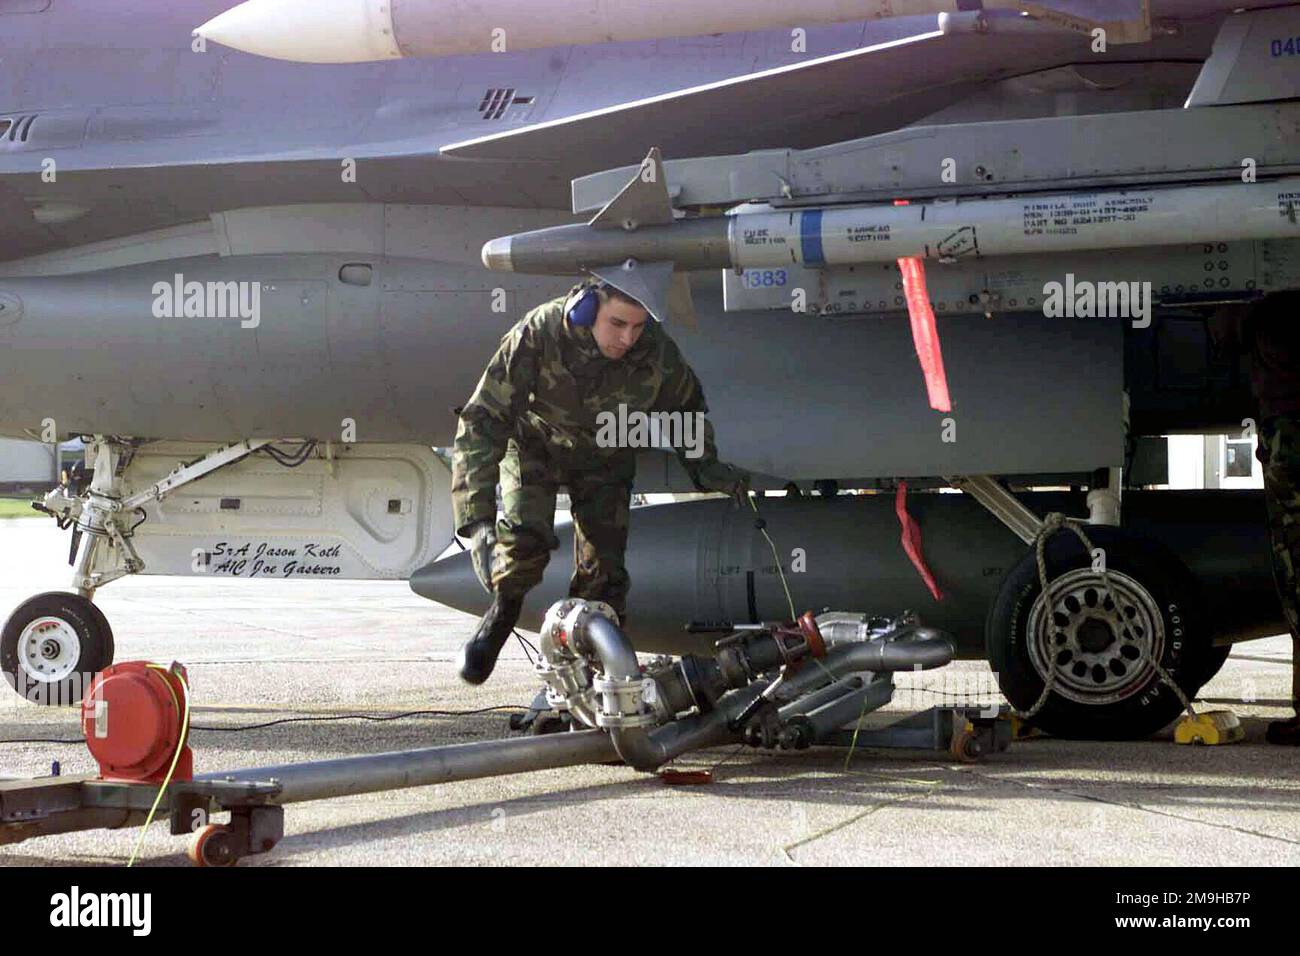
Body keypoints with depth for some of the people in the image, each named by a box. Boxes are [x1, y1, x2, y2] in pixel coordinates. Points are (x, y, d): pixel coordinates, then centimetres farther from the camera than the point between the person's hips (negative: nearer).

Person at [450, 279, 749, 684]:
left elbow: (684, 407, -2)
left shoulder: (657, 351, -29)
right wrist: (477, 519, -45)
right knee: (525, 535, -24)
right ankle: (501, 613, 7)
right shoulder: (538, 335, -38)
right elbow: (481, 422, -38)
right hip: (536, 444, -2)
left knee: (603, 568, -5)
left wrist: (705, 466, -13)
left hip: (605, 457, 2)